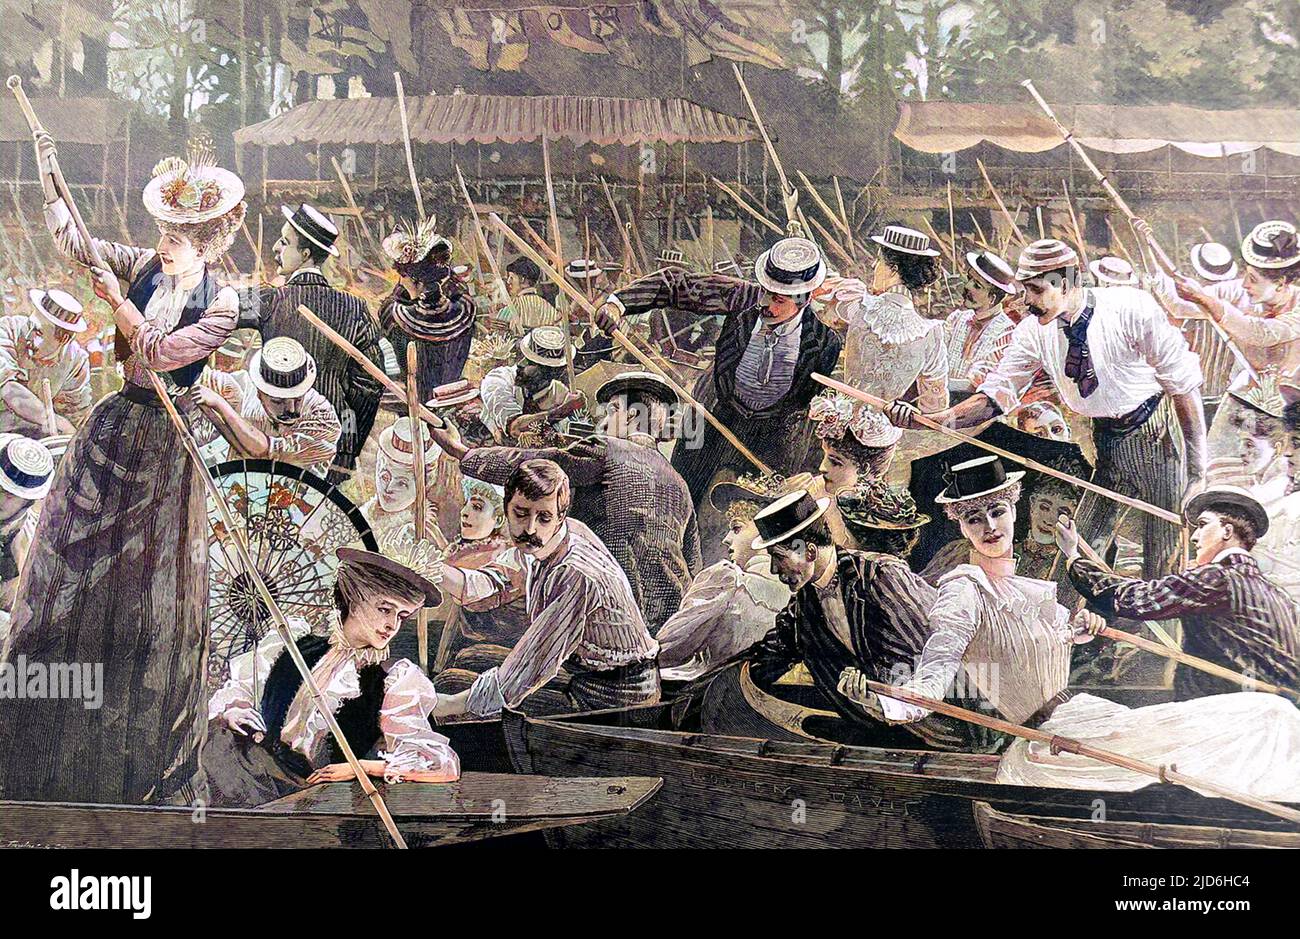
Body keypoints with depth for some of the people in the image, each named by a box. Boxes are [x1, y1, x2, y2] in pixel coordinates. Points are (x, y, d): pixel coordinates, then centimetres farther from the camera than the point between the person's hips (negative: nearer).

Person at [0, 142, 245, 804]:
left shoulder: (221, 306, -13)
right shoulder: (144, 266, -2)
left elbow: (159, 354, -20)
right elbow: (73, 241, -3)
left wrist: (118, 302, -24)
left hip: (163, 439, -4)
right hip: (114, 421, 4)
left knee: (152, 573, 5)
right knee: (76, 553, 11)